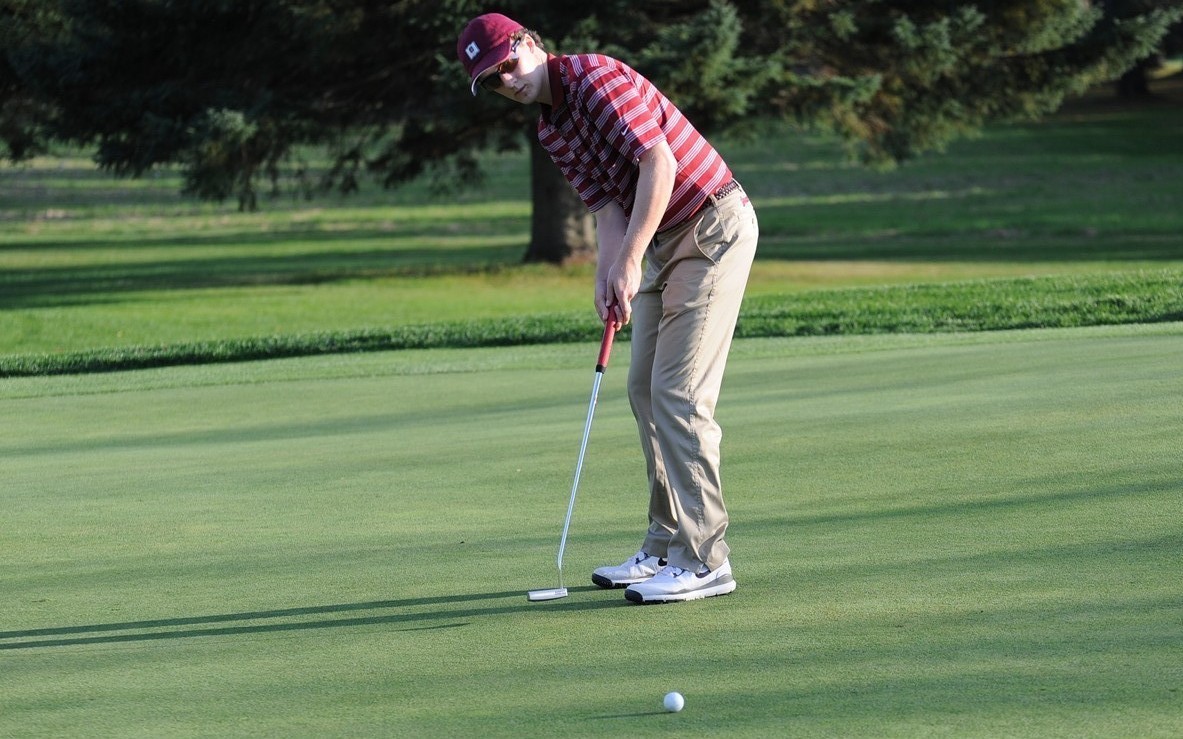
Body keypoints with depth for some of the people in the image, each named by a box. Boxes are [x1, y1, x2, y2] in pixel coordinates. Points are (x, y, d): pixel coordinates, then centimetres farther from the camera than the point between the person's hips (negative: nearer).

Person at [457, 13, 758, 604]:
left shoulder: (599, 78, -17)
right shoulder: (550, 132, 11)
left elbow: (658, 163, -24)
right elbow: (606, 206, 5)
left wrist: (630, 262, -26)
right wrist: (606, 279, -14)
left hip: (712, 227, -10)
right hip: (664, 242, 10)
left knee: (679, 392, -13)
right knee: (645, 389, 11)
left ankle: (705, 560, -12)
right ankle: (666, 548, 17)